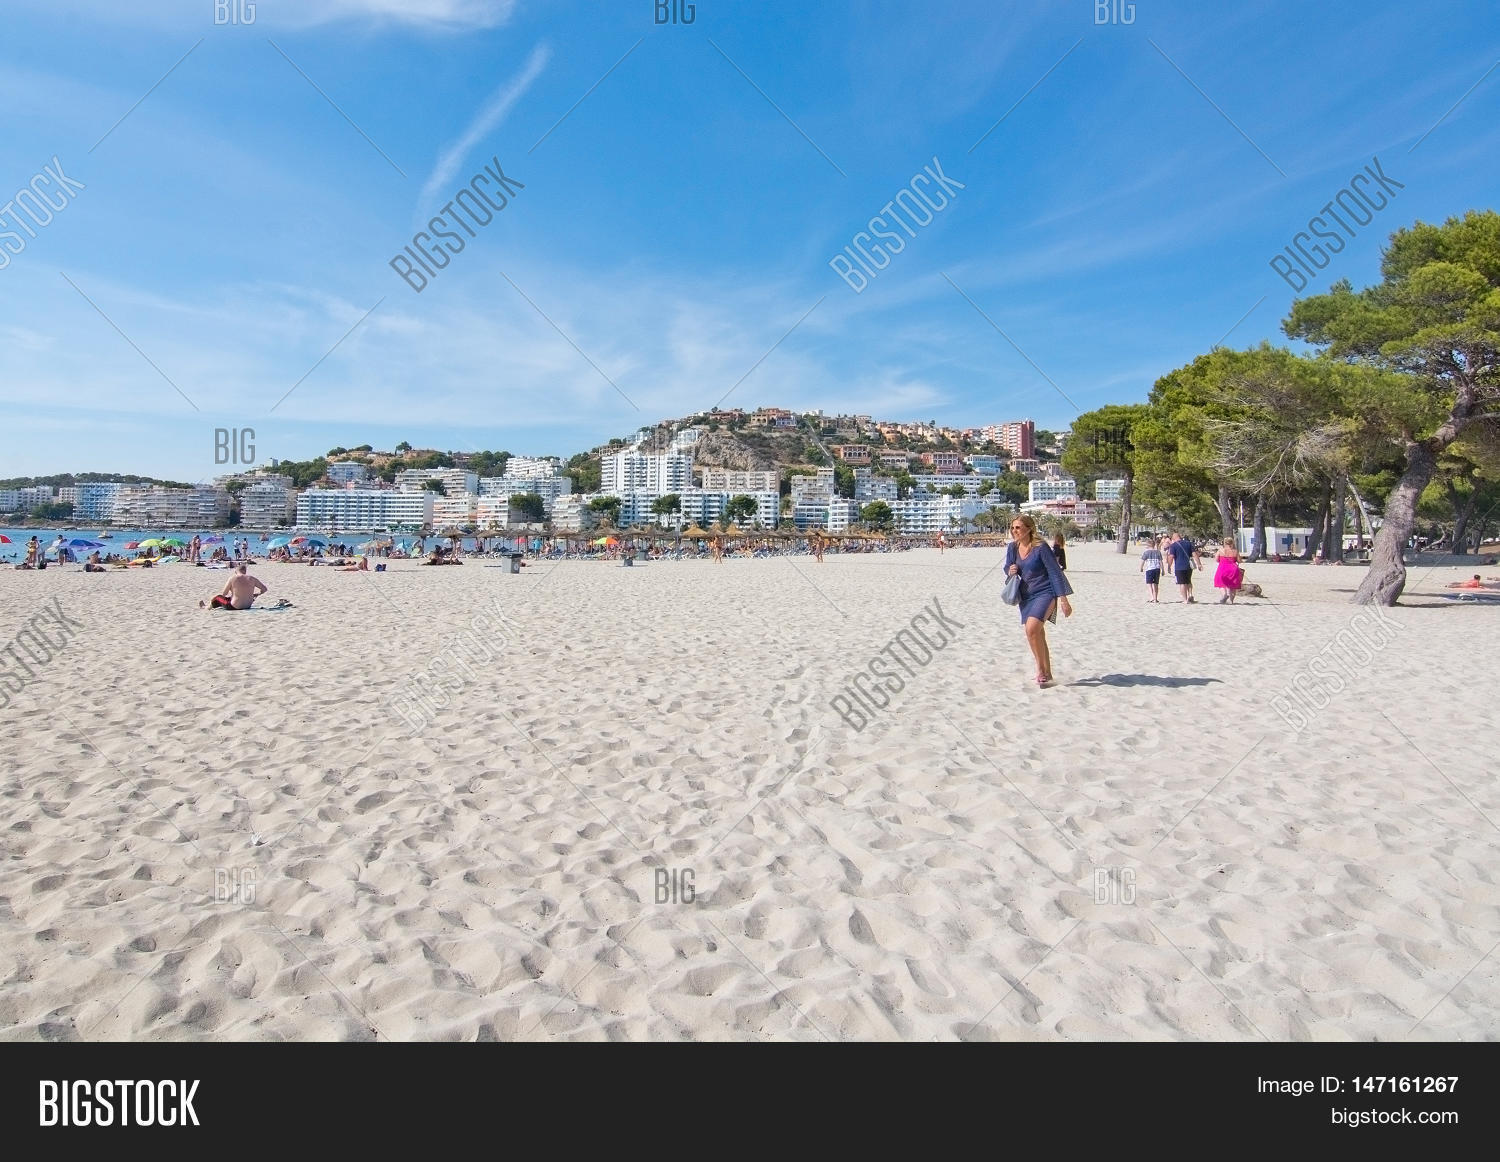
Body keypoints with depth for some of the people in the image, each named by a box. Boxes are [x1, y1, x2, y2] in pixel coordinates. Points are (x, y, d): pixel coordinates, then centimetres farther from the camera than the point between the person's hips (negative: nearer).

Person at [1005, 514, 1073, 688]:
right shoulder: (1012, 547, 2)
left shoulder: (1040, 547, -15)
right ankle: (1046, 674, 25)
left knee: (1032, 628, -25)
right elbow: (1008, 568, 17)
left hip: (1045, 593, -7)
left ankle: (1041, 669, -10)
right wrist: (1010, 571, -9)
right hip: (1026, 596, 7)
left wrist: (1063, 599, -14)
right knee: (1036, 635, 12)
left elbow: (1055, 572, -12)